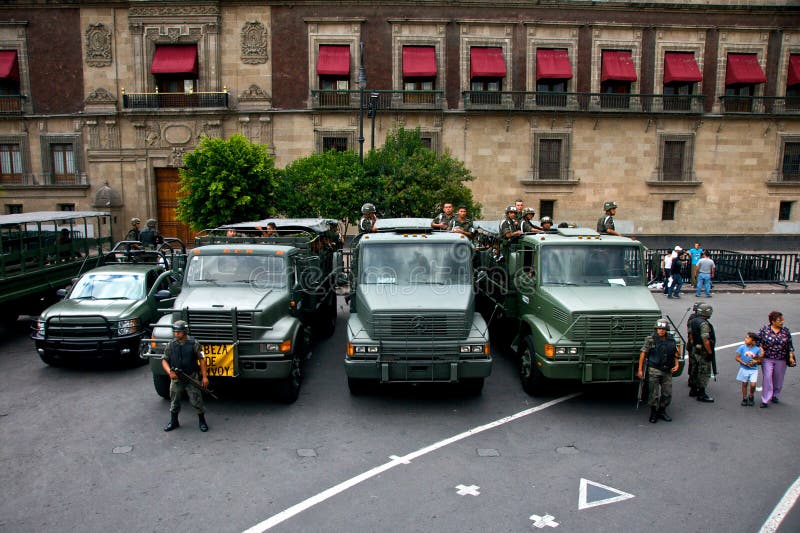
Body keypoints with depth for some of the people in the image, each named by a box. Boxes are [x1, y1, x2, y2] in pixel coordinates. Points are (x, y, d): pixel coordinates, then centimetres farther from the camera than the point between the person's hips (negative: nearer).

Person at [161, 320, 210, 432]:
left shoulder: (193, 343, -8)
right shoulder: (170, 345, 0)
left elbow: (201, 359, -5)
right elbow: (164, 360, 4)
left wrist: (204, 376, -8)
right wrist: (170, 372, -14)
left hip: (191, 378, -3)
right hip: (176, 378, 3)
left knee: (196, 401, -1)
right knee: (174, 402, 14)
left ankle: (202, 421, 16)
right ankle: (173, 422, 33)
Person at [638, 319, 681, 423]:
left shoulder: (671, 340, 6)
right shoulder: (650, 340, -7)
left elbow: (676, 354, 17)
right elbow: (643, 354, -6)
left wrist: (676, 365, 1)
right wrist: (640, 369, -9)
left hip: (667, 371, 4)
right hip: (654, 371, -4)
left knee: (667, 394, 9)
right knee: (654, 394, 0)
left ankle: (662, 411, 28)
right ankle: (653, 413, 16)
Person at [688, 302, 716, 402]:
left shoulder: (693, 321, 7)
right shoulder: (704, 324, -22)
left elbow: (690, 335, 16)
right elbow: (705, 340, -25)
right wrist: (710, 352, -19)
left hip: (695, 349, 9)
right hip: (703, 352, -9)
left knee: (695, 370, 18)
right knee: (704, 372, -2)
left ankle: (694, 390, 29)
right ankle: (701, 394, 1)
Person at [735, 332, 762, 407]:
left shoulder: (757, 349, -4)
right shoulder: (742, 347, -6)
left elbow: (760, 361, 4)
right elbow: (737, 358, -4)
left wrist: (756, 361, -18)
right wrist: (744, 363, -15)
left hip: (753, 370, 0)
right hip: (744, 369, 0)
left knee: (753, 384, -8)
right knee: (744, 384, 8)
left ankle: (751, 397, 18)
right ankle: (744, 398, 24)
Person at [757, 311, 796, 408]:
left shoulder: (786, 330, 3)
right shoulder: (764, 329, -4)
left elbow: (790, 345, 8)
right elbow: (758, 341, 0)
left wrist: (791, 357, 3)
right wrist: (761, 350, -12)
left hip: (781, 360, 3)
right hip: (767, 359, -3)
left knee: (778, 379, 11)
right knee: (767, 378, -9)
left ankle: (775, 396, 32)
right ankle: (765, 400, -5)